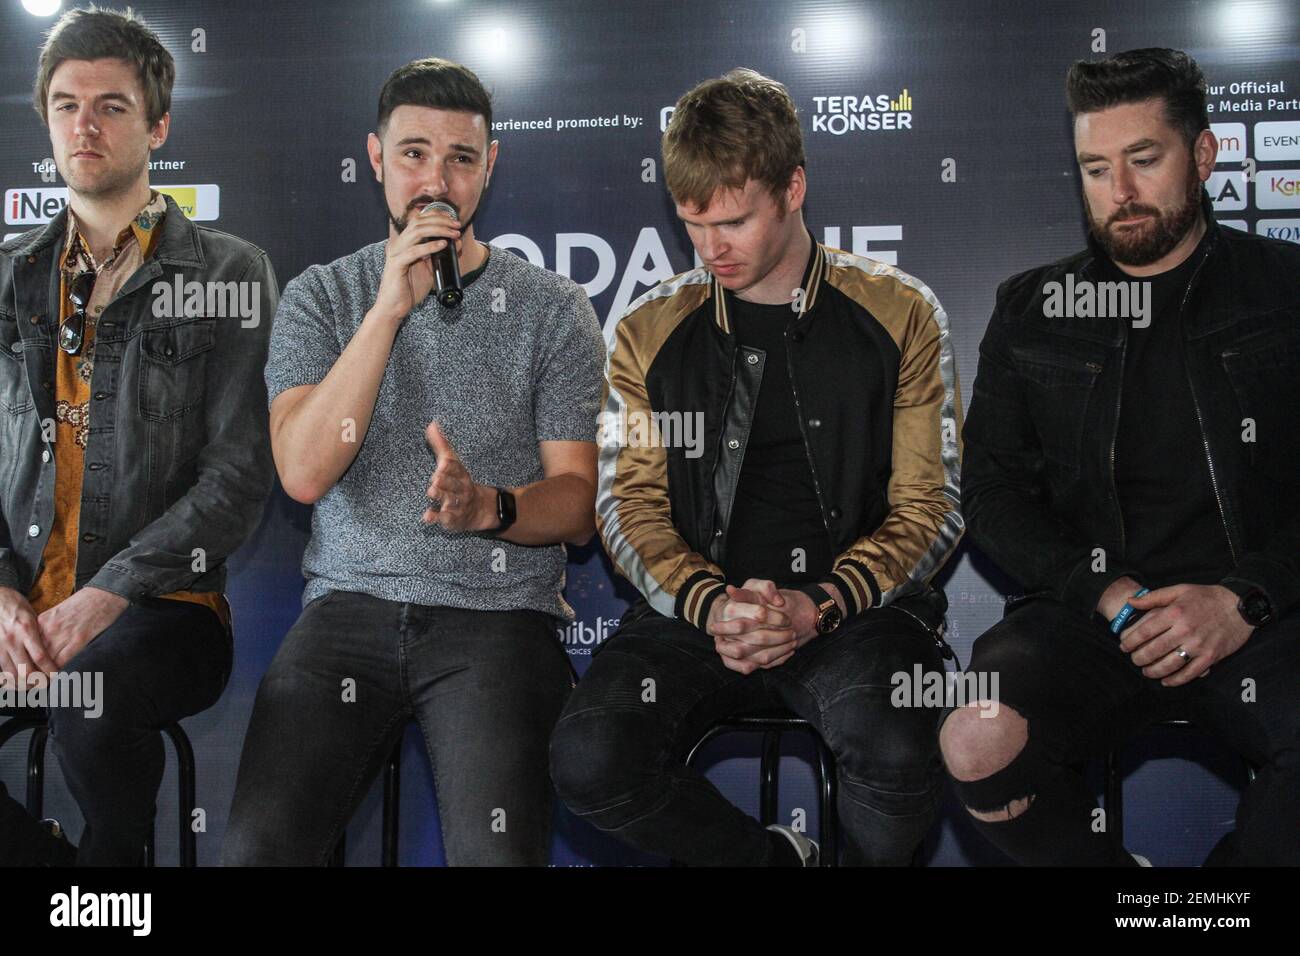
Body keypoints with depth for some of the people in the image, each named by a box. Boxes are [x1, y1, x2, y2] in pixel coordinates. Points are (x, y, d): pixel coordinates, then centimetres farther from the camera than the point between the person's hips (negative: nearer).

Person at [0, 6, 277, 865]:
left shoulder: (228, 273, 2)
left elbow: (239, 475, -6)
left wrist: (107, 596, -16)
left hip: (162, 604, -4)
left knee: (86, 702, -36)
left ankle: (117, 853, -3)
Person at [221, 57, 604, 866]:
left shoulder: (552, 308, 6)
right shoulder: (322, 297, 9)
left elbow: (577, 504, 3)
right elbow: (304, 474, -6)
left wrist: (488, 507, -20)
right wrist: (389, 308, -11)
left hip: (499, 611, -1)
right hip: (350, 604, 1)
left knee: (497, 852, -26)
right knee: (259, 845, -20)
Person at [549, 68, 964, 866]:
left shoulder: (901, 315, 3)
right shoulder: (649, 333, 9)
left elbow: (930, 506, 1)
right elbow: (630, 506, 7)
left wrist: (820, 607, -16)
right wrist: (709, 606, -14)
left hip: (855, 606, -2)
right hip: (695, 608, 2)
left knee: (894, 755, -34)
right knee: (589, 762, -24)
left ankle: (863, 856, 3)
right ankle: (775, 858, 3)